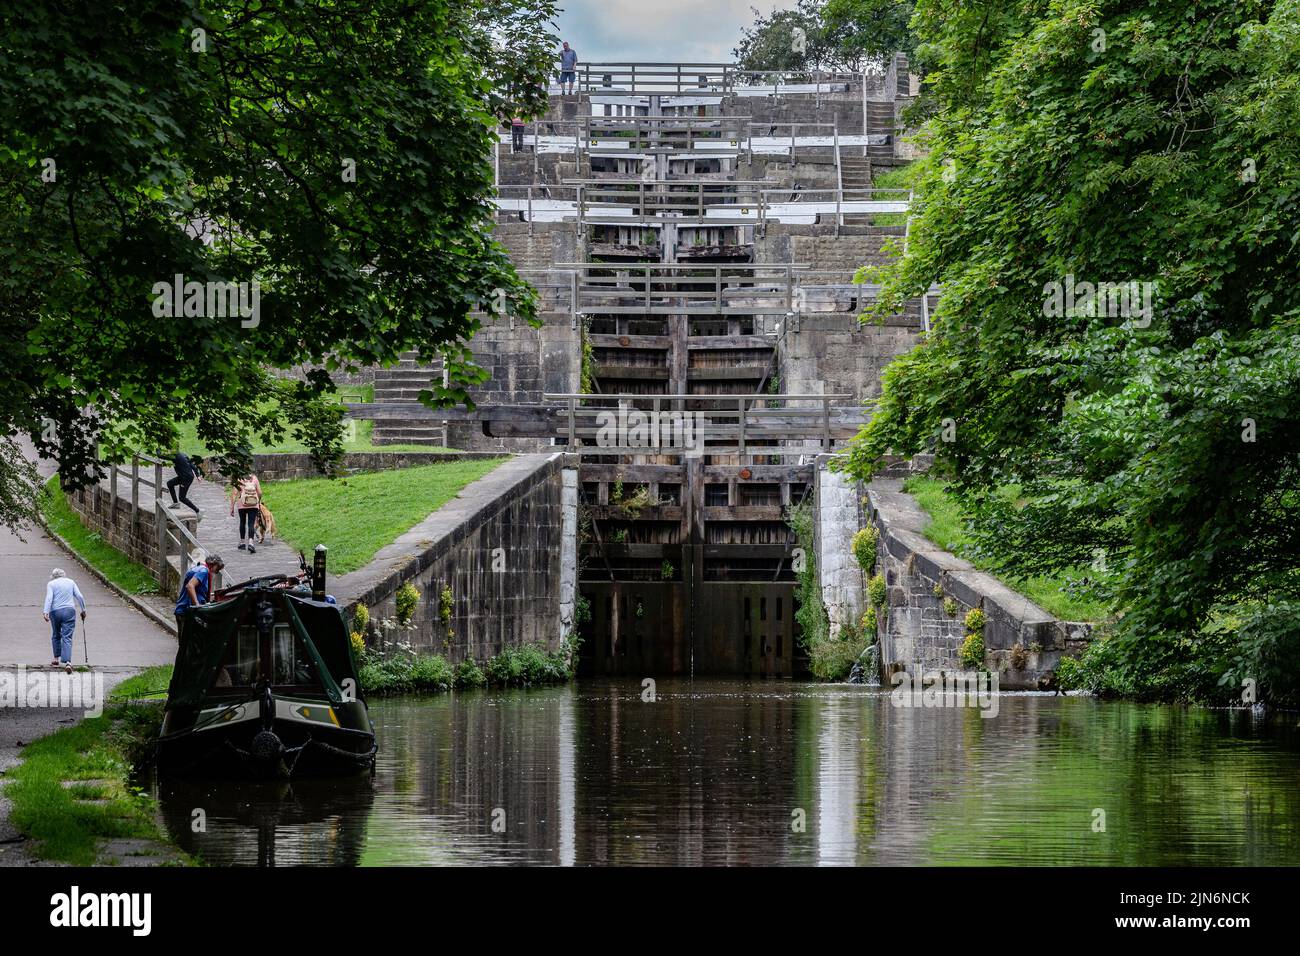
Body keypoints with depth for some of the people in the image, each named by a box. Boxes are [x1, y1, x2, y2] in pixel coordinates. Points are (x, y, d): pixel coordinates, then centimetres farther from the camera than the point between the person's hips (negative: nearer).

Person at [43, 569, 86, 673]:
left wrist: (46, 612, -19)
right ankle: (67, 662, -19)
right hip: (69, 611, 1)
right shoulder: (71, 582, 11)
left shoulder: (51, 584, 3)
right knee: (67, 637, -4)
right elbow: (79, 596, 6)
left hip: (55, 611, -1)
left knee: (56, 635, 21)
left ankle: (56, 659, 29)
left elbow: (49, 598, -11)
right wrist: (83, 610, 14)